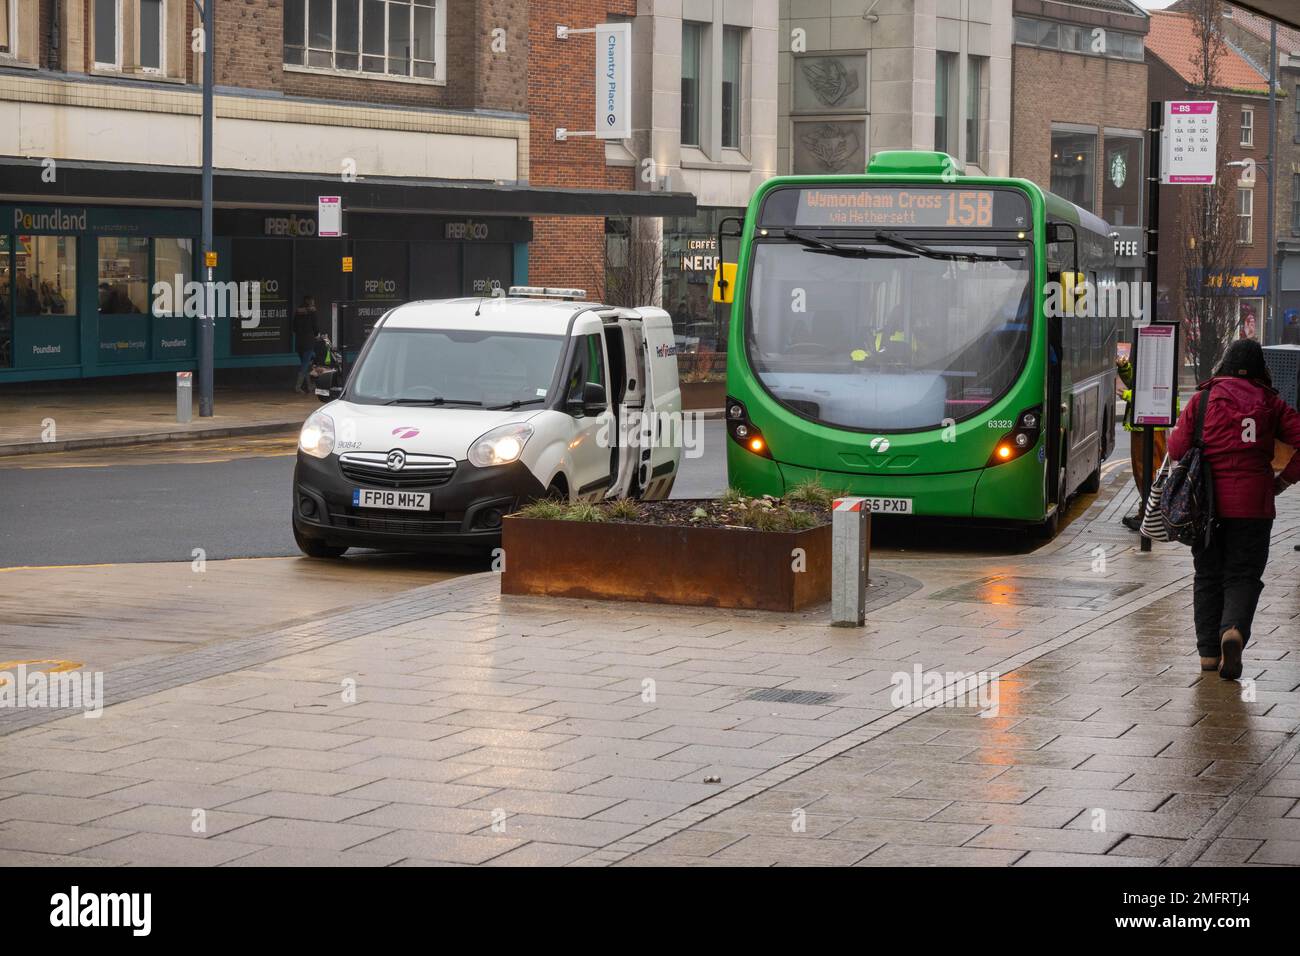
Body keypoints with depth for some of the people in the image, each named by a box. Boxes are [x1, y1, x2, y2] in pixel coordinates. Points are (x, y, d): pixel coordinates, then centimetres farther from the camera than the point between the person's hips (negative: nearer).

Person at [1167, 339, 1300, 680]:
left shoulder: (1202, 400, -2)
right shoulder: (1271, 405, 2)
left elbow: (1177, 449, -3)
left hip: (1207, 502, 0)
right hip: (1252, 505, 0)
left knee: (1208, 576, 13)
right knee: (1243, 575, 5)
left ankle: (1208, 652, 11)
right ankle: (1233, 630, -23)